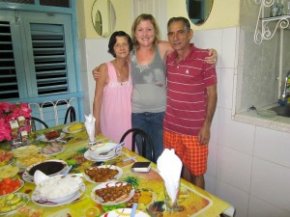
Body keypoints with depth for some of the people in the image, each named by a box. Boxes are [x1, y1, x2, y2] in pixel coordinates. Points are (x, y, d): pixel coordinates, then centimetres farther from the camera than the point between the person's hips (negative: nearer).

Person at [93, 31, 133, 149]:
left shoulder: (132, 67, 2)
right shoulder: (105, 68, -8)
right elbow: (98, 99, -7)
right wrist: (96, 125, -8)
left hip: (128, 120, 3)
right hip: (110, 121, -3)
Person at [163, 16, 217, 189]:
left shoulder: (204, 58, -12)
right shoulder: (169, 58, 4)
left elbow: (212, 94, -8)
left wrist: (207, 126, -12)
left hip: (195, 130, -5)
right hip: (171, 127, 5)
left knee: (196, 172, 10)